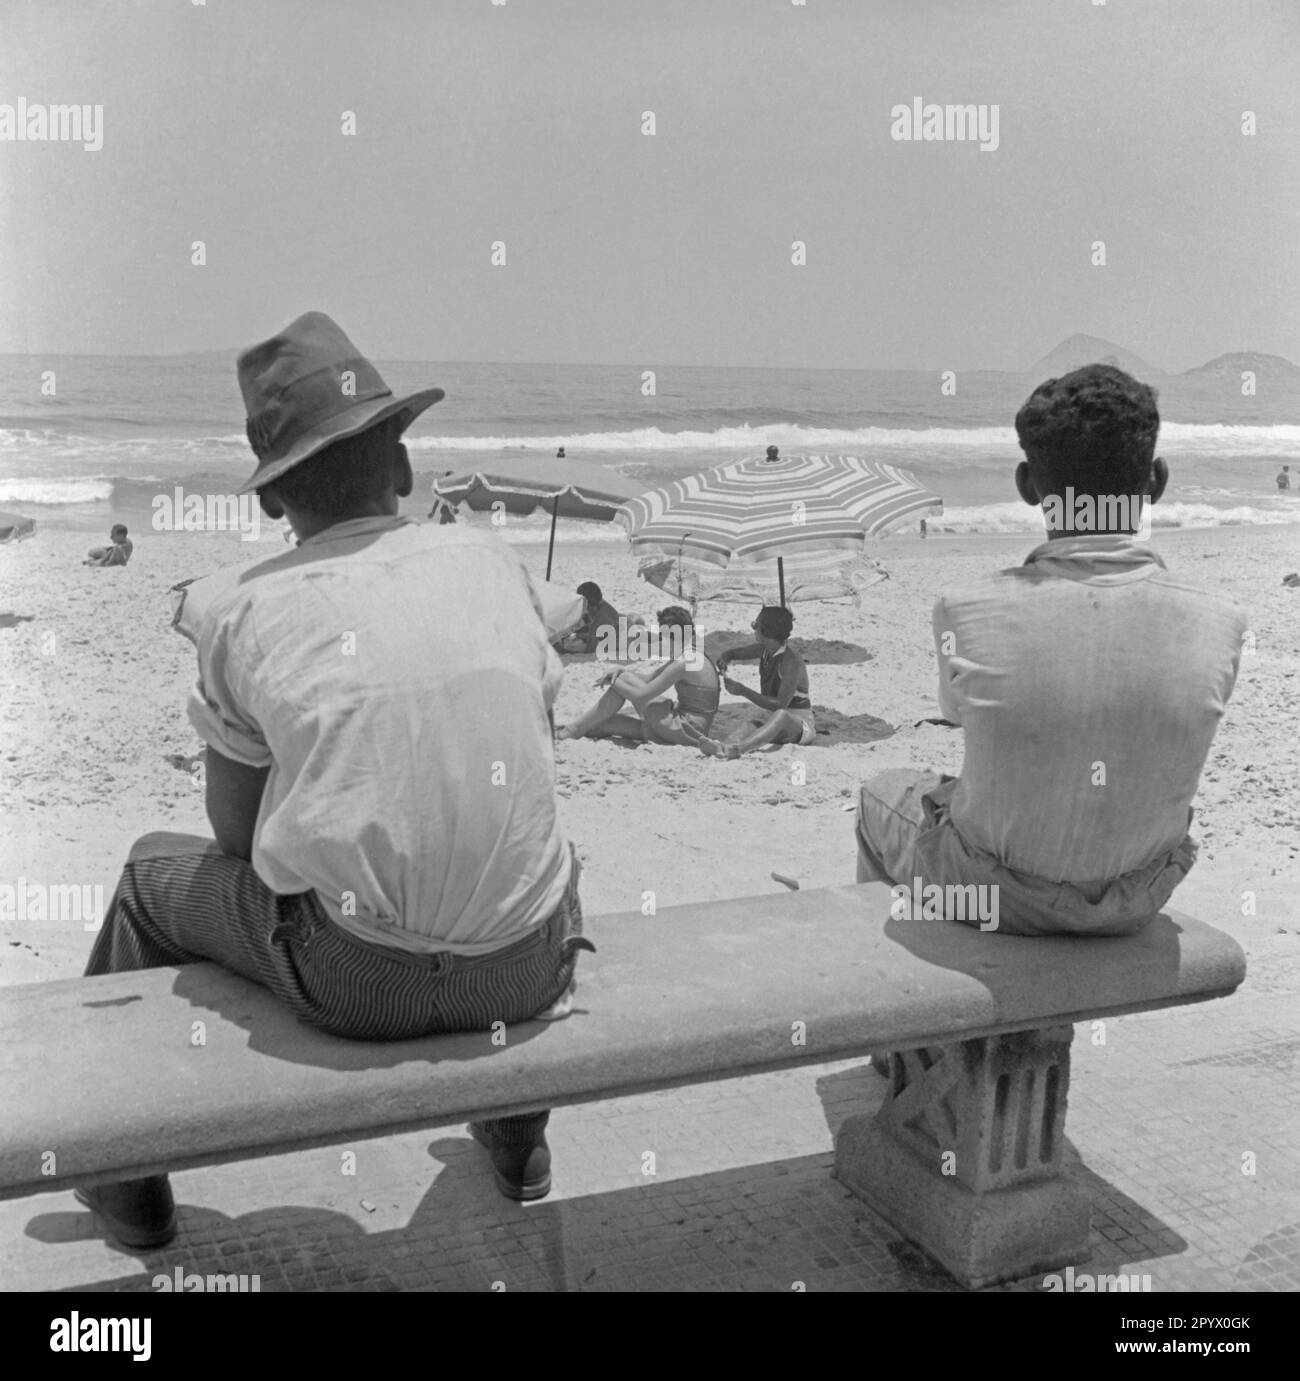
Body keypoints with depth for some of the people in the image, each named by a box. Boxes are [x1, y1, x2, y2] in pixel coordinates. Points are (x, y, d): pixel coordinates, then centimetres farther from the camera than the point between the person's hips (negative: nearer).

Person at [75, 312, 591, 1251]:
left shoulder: (244, 608, -4)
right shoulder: (493, 561, 3)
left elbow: (236, 834, 5)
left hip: (358, 979, -2)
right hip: (529, 970, 3)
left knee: (151, 876, 23)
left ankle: (126, 1181, 39)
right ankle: (520, 1138, 52)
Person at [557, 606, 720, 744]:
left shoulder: (683, 664, -19)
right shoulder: (691, 657, 13)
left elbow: (641, 696, -20)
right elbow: (650, 679, 19)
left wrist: (615, 680, -3)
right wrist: (619, 673, 2)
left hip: (684, 730, -9)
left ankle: (574, 730, 4)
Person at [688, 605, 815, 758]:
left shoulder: (792, 661, -19)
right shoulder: (764, 649, 5)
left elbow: (781, 704, -27)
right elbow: (731, 653, 19)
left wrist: (744, 691, -28)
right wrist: (723, 661, -6)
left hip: (802, 727, -10)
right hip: (777, 723, 10)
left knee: (781, 715, -42)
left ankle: (730, 750, -65)